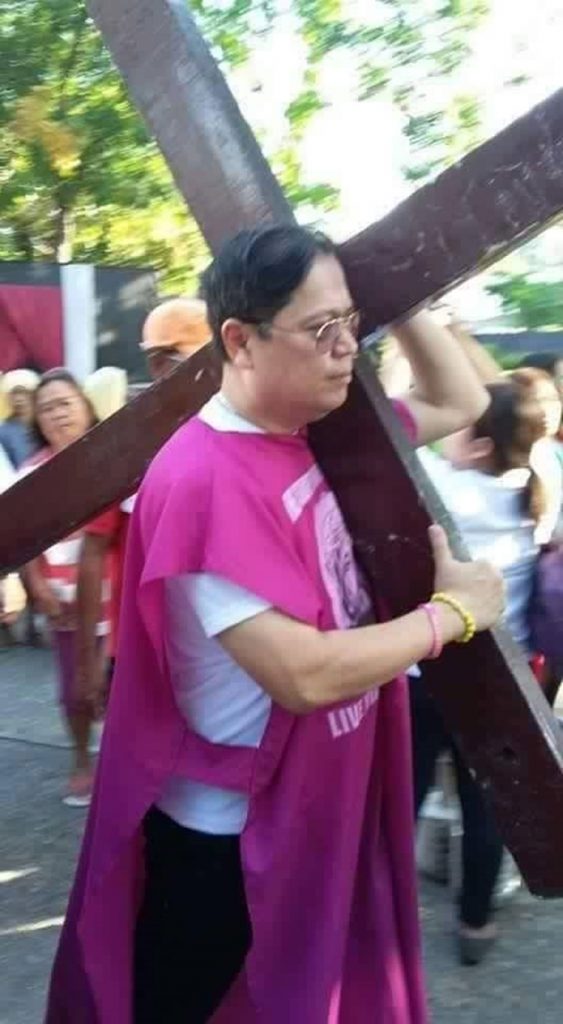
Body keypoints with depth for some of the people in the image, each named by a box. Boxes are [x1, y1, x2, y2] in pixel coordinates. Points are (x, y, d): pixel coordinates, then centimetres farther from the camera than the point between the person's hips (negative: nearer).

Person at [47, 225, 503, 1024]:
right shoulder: (205, 480, -26)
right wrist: (454, 613, -18)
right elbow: (305, 674, -31)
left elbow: (460, 401, 13)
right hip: (226, 832, -8)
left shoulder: (322, 432, 0)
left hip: (322, 807, 8)